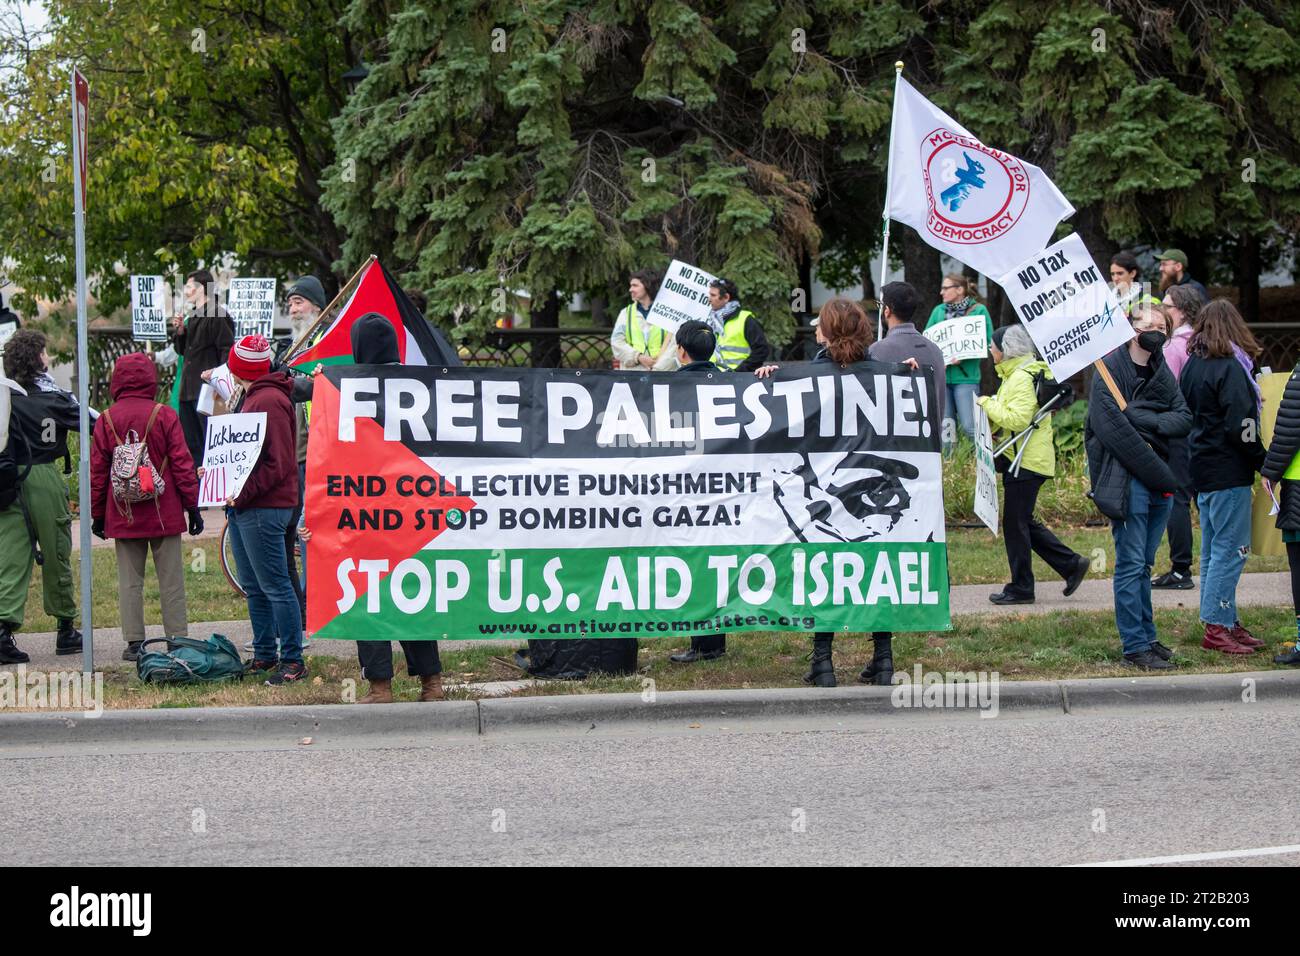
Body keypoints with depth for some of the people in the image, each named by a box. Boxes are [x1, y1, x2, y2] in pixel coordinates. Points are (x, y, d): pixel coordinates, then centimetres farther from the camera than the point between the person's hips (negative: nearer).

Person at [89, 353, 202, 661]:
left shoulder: (106, 420, -1)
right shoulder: (165, 416, -6)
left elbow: (97, 471, 3)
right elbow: (182, 463, -5)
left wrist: (97, 514, 11)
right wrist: (192, 506, 3)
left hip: (123, 516, 1)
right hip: (164, 514, -1)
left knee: (130, 580, 7)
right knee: (170, 578, 4)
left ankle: (134, 643, 6)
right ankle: (177, 640, 5)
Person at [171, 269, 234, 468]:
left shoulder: (217, 315, -10)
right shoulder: (193, 316, 19)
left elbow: (227, 349, -15)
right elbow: (183, 350, 25)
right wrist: (179, 332, 7)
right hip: (188, 390, 10)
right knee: (190, 443, 11)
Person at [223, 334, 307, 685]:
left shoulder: (270, 401, -14)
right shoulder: (252, 398, 18)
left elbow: (279, 463, -20)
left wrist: (244, 493, -23)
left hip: (264, 508, -10)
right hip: (244, 506, 10)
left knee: (274, 586, -8)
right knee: (253, 587, 13)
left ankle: (293, 660, -5)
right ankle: (264, 655, 20)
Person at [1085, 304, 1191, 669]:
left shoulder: (1162, 372, 15)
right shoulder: (1110, 368, -8)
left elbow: (1184, 417, 3)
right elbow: (1113, 429, -16)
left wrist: (1145, 420, -17)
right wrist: (1162, 475, -16)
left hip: (1160, 481, 7)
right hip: (1126, 479, -7)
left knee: (1143, 564, 14)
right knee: (1131, 564, -4)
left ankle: (1146, 636, 20)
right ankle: (1135, 646, -2)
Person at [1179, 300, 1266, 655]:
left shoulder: (1192, 365, 11)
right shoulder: (1229, 368, -15)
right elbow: (1241, 426, -19)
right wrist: (1265, 461, -9)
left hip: (1202, 467, 9)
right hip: (1228, 471, -9)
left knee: (1214, 550, 13)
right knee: (1230, 549, -6)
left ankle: (1227, 622, 20)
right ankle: (1217, 629, -7)